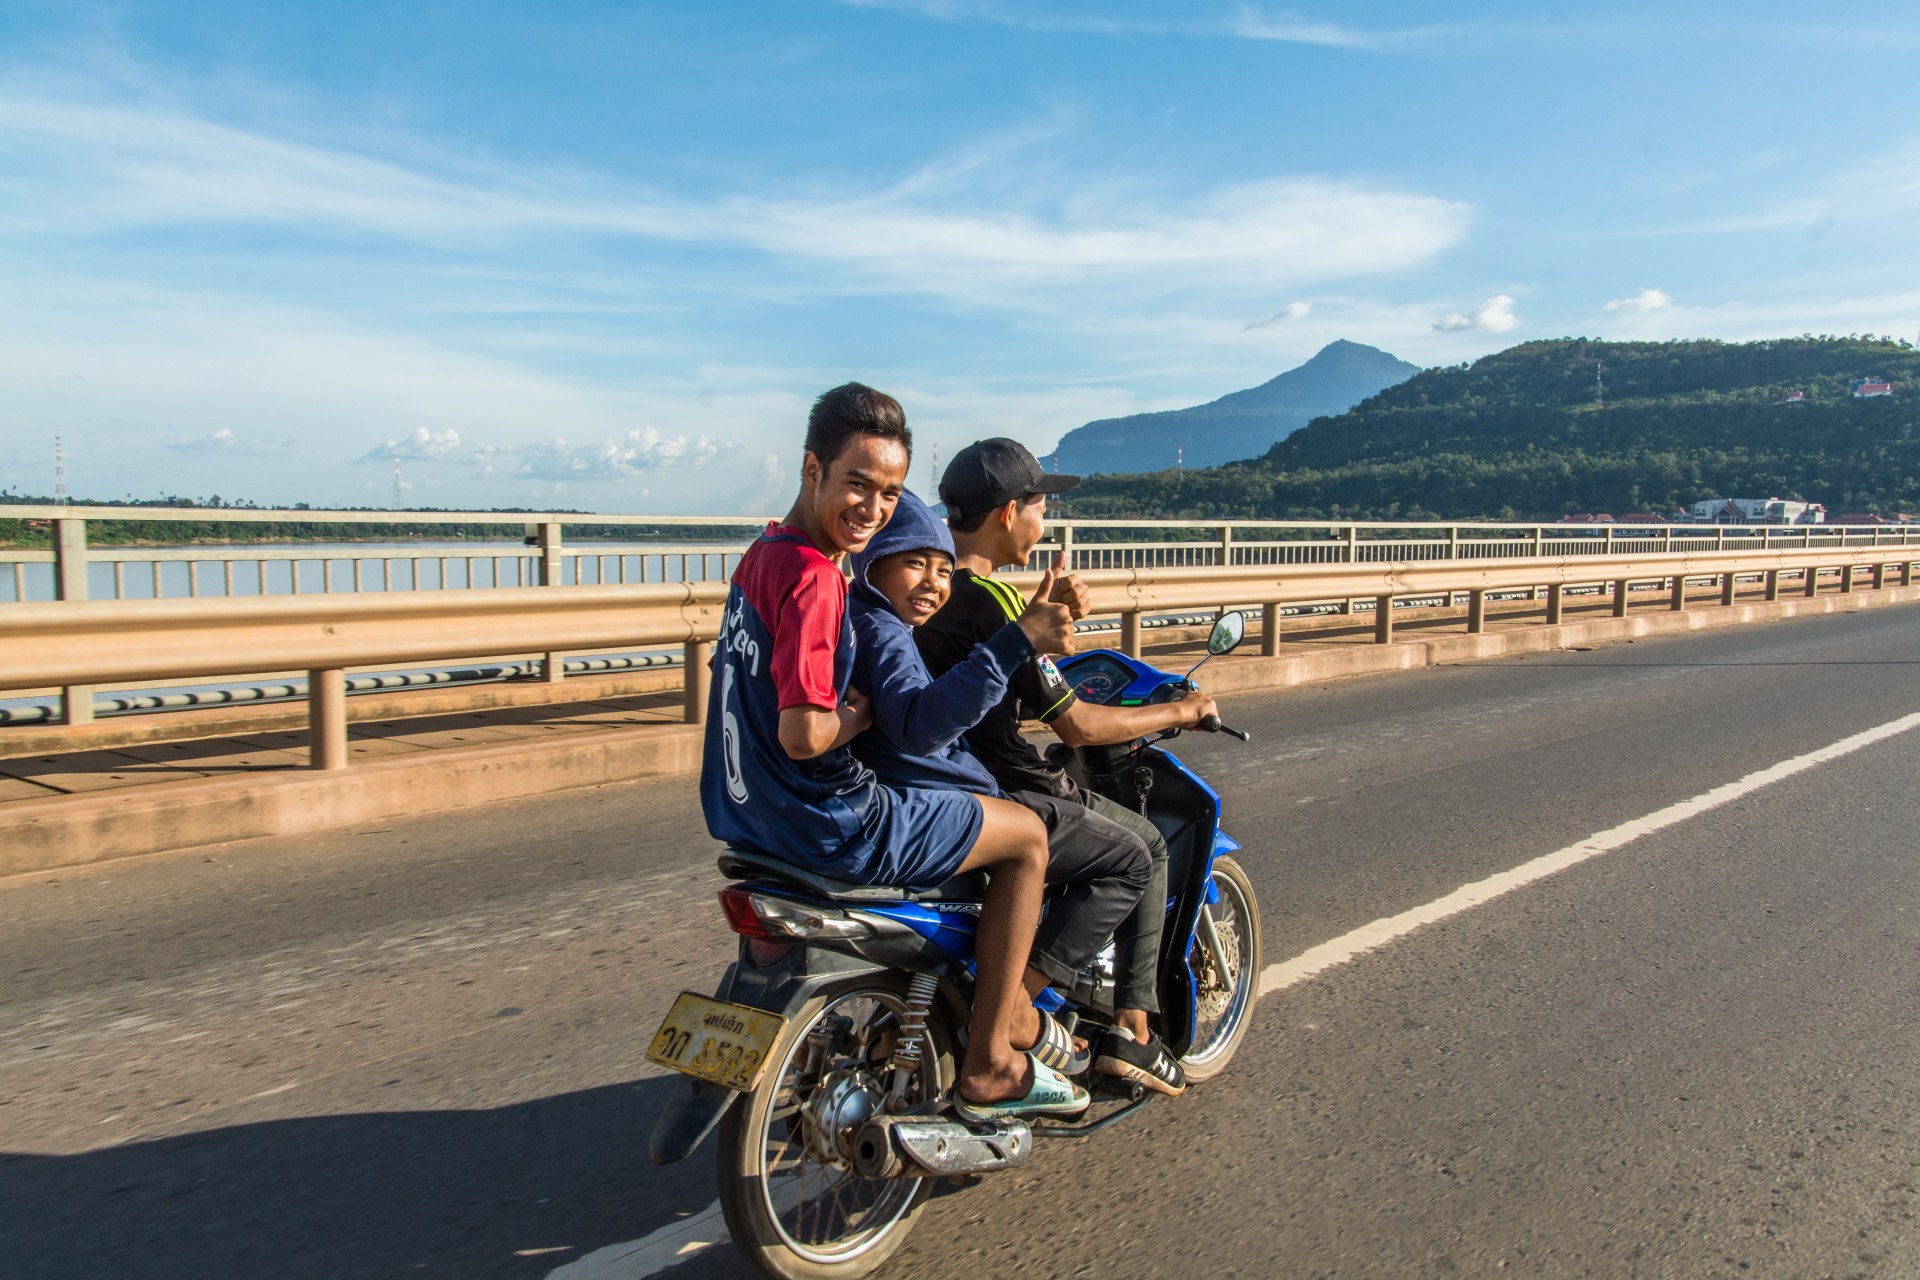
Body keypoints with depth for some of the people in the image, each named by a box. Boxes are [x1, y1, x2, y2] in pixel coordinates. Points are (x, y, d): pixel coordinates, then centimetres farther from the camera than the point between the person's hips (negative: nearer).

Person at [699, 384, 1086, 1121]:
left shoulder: (762, 555, 9)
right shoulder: (812, 575, -22)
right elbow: (803, 734, -29)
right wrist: (865, 714, -10)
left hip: (748, 809, 10)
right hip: (826, 828, -10)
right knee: (1026, 838, 5)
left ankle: (1013, 1012, 41)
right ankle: (987, 1068, 10)